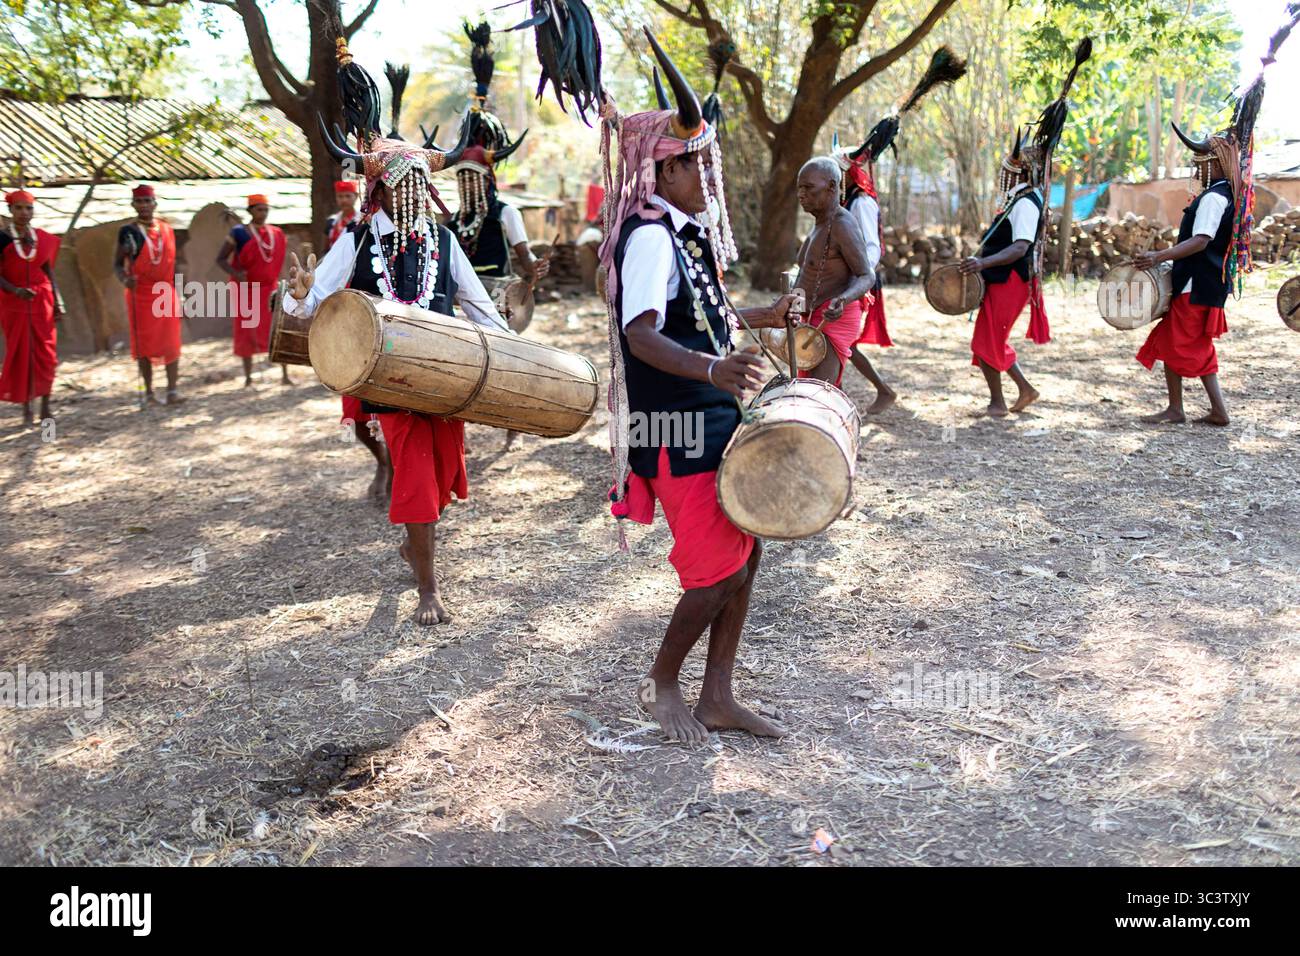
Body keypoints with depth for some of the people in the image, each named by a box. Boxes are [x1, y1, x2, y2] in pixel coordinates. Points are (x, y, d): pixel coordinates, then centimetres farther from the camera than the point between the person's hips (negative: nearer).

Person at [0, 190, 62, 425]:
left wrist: (57, 301, 6)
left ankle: (45, 407, 11)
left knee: (45, 354, 3)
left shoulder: (43, 238, 5)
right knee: (20, 355, 2)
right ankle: (26, 408, 10)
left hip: (42, 301, 3)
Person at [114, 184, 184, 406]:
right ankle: (148, 392, 12)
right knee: (144, 343, 4)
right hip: (140, 294, -3)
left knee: (171, 343, -4)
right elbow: (117, 264, -2)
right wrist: (124, 279, -24)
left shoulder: (167, 229, 9)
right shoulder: (128, 232, -2)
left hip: (166, 293, 3)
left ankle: (171, 391, -4)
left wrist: (178, 294, 12)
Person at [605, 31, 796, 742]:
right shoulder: (650, 235, -17)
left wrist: (756, 319, 36)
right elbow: (642, 336, -32)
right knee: (720, 571, -4)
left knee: (744, 553, 12)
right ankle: (660, 684, 20)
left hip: (715, 418, 10)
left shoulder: (691, 231, 13)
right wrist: (711, 369, -48)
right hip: (678, 427, -10)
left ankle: (718, 700, 24)